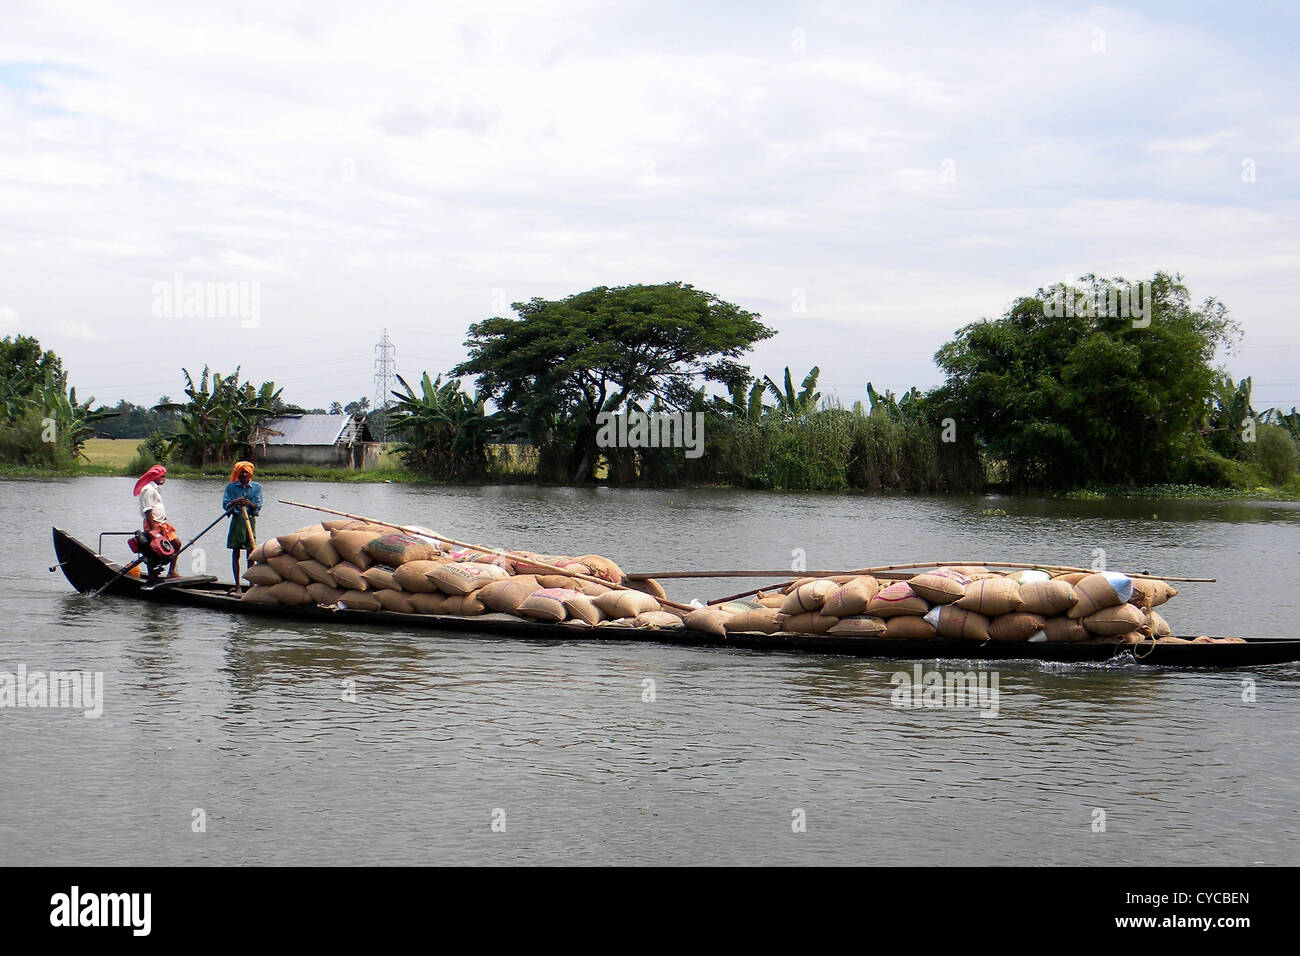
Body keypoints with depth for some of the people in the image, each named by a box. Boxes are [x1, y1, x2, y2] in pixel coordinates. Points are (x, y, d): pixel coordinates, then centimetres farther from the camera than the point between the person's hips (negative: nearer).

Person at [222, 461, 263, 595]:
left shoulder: (257, 487, 6)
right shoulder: (231, 487, 6)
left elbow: (258, 507, 0)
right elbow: (225, 505, 2)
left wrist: (250, 504, -20)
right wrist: (234, 503, -18)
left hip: (250, 520, 0)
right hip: (237, 520, 1)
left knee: (251, 554, -2)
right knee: (235, 553, 1)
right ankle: (237, 586, 4)